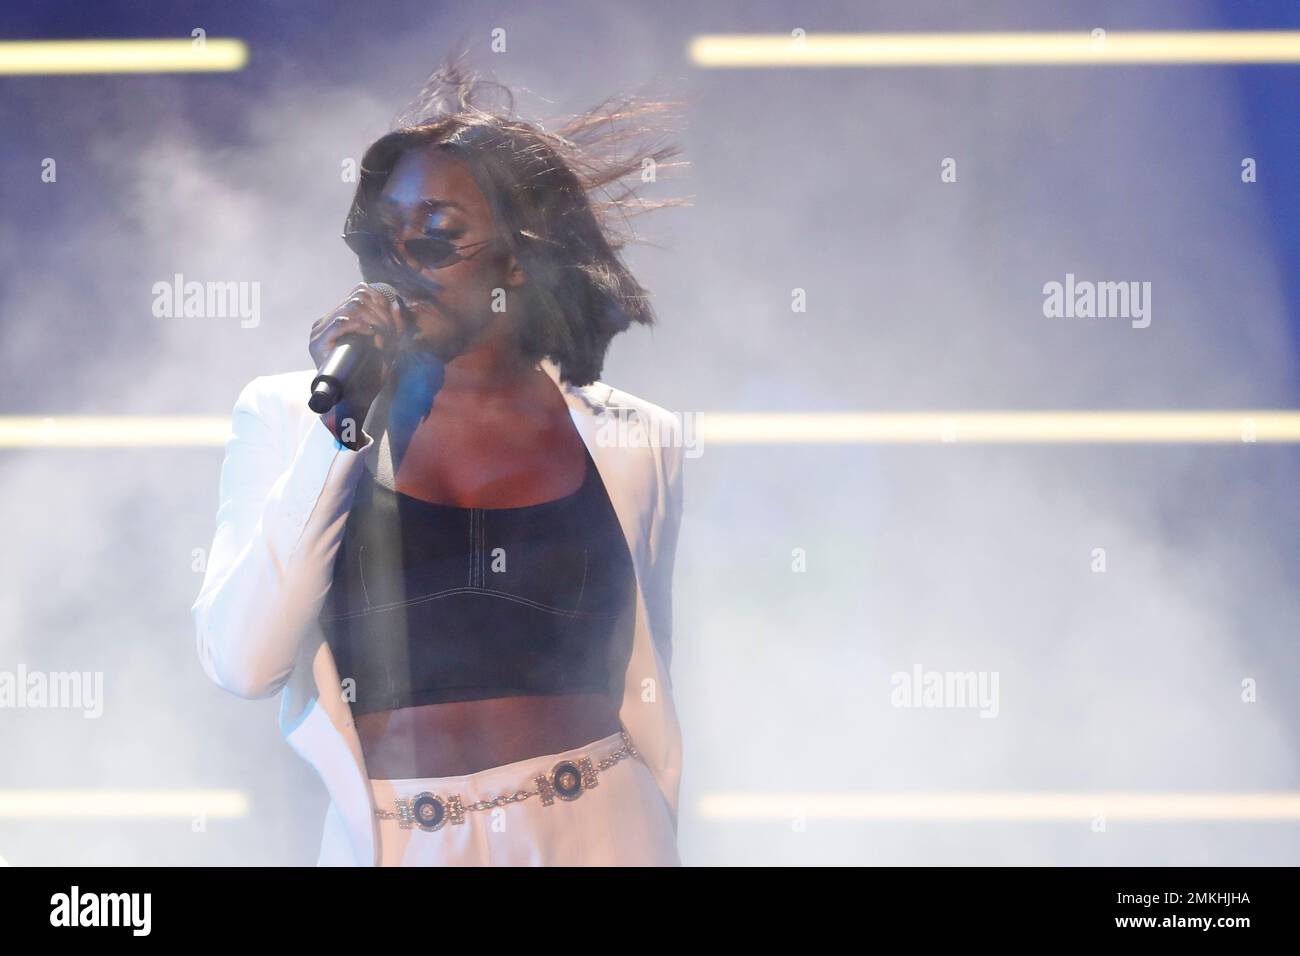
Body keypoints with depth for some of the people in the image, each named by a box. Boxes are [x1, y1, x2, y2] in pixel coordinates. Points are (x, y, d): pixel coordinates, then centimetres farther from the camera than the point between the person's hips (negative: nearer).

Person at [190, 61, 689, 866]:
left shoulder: (632, 443, 2)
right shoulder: (287, 418, -1)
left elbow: (647, 692, 12)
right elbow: (240, 663, -13)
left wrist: (659, 844, 16)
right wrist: (342, 429, -16)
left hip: (598, 832, 1)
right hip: (391, 838, 0)